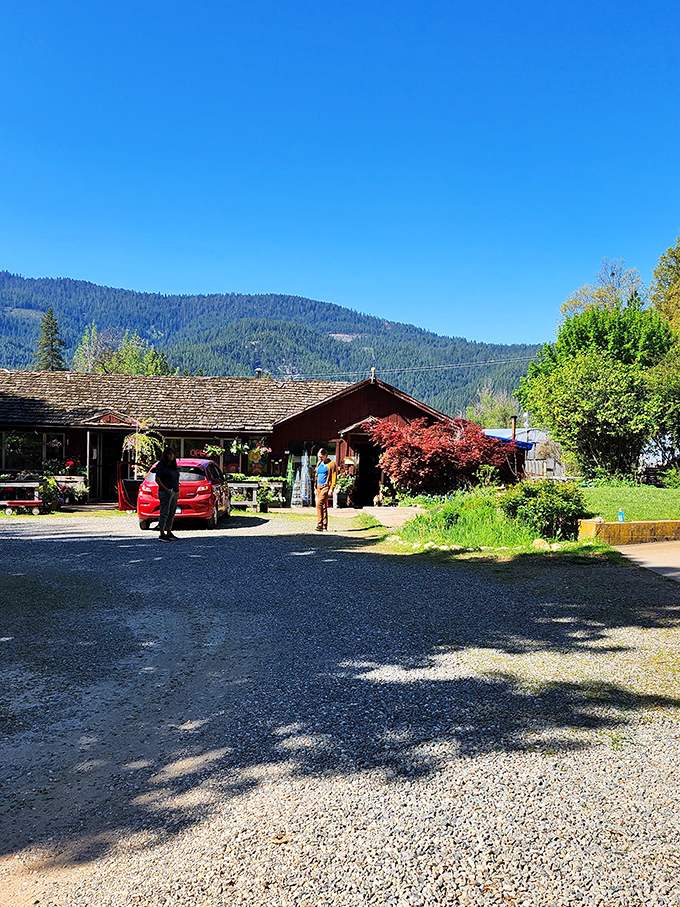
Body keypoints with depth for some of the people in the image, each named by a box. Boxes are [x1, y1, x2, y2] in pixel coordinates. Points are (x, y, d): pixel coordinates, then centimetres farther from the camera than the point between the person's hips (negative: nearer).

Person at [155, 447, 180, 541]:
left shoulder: (174, 466, 16)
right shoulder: (161, 465, -7)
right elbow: (157, 479, -13)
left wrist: (177, 489, 12)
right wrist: (166, 489, -17)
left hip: (175, 492, 8)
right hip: (165, 493, -8)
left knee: (171, 513, 10)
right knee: (164, 513, -8)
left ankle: (169, 533, 17)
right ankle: (162, 534, -6)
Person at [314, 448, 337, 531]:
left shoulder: (331, 464, -4)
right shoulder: (319, 464, 17)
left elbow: (334, 478, -7)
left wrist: (331, 489, -14)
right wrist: (315, 488, 18)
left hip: (326, 487, -7)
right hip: (319, 487, 7)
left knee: (319, 504, -19)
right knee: (323, 506, 9)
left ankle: (320, 525, -19)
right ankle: (325, 526, 12)